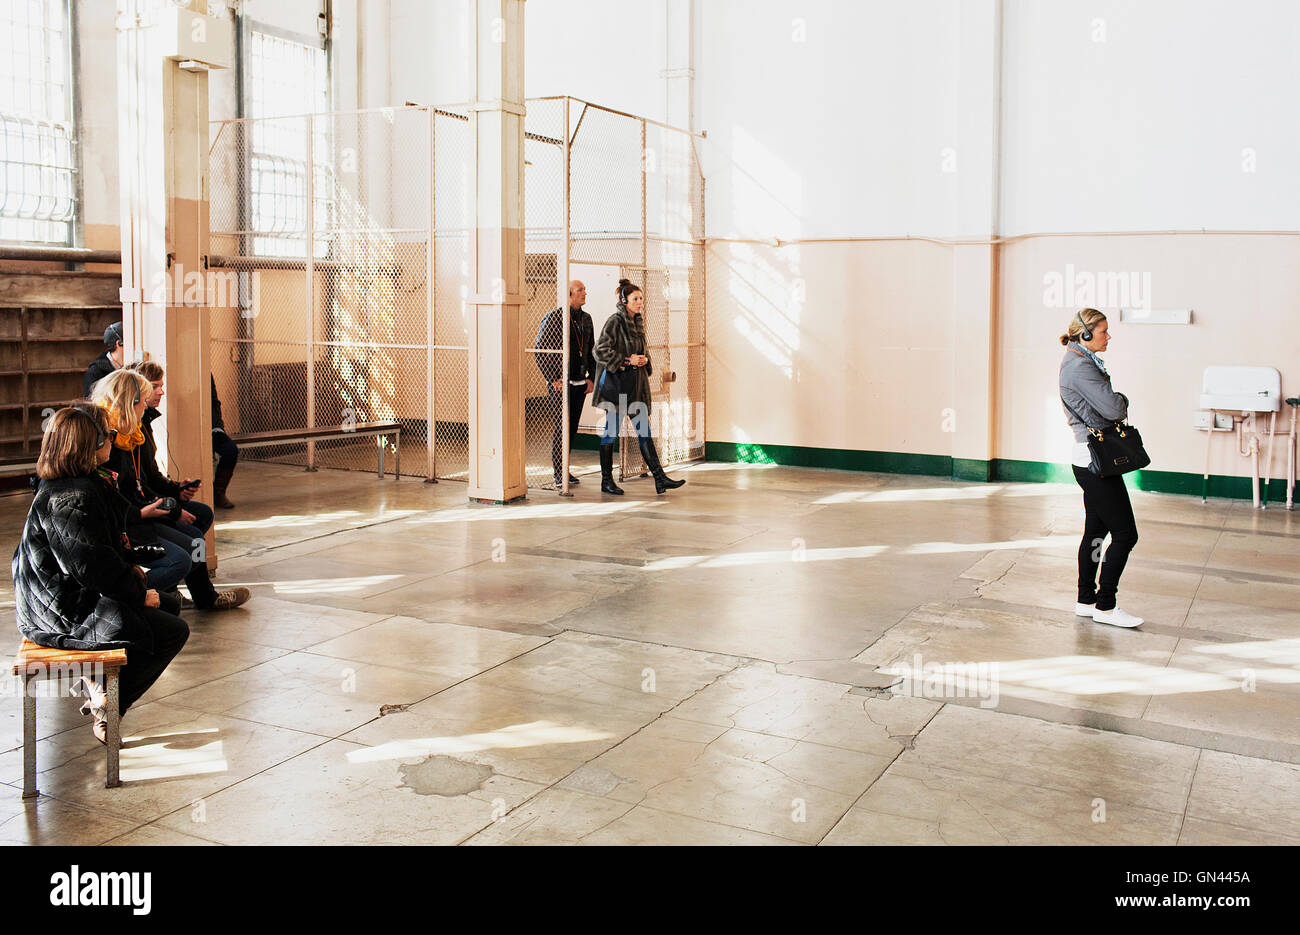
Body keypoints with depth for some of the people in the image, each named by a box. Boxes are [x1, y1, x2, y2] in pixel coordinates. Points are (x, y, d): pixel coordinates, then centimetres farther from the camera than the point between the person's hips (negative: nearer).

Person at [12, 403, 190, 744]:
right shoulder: (72, 498, -24)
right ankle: (108, 708, -2)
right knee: (174, 631, -8)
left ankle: (96, 679, 13)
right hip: (67, 614, -11)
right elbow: (91, 565, -26)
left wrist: (128, 570, 8)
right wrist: (139, 594, -15)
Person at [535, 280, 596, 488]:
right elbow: (540, 351, -10)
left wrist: (591, 378, 12)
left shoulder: (586, 319, 13)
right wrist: (553, 379, -13)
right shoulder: (554, 317, -8)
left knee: (572, 428, 10)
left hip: (580, 383, 6)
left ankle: (564, 470, 19)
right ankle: (558, 473, 1)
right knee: (562, 427, -6)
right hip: (561, 383, -6)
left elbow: (591, 351, 21)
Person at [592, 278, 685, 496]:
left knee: (643, 429, 5)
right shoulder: (615, 322, -10)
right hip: (616, 382, -7)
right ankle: (606, 481, 11)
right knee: (611, 430, 1)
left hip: (636, 384, 7)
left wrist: (644, 360, 4)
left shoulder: (638, 322, 13)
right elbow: (601, 351, -16)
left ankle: (659, 478, 4)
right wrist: (626, 361, -18)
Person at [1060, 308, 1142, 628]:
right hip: (1095, 460, -11)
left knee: (1095, 531, 15)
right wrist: (1122, 398, -2)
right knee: (1125, 534, -7)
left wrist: (1116, 402, -2)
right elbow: (1112, 408, -22)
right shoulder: (1081, 367, -17)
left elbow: (1109, 410, 18)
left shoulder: (1083, 361, 16)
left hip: (1091, 459, 11)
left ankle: (1086, 600, 23)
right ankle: (1105, 606, 0)